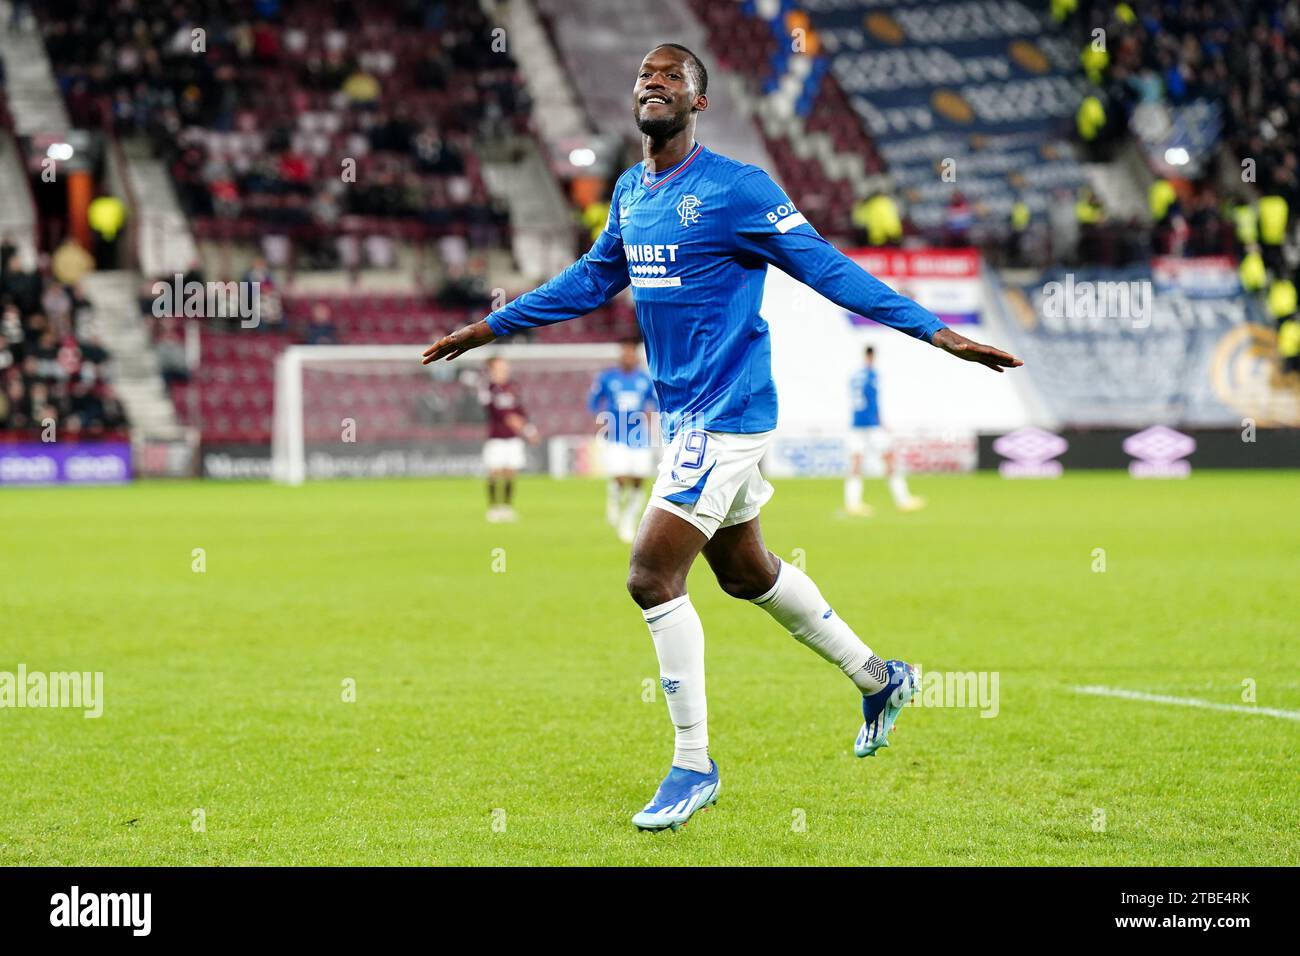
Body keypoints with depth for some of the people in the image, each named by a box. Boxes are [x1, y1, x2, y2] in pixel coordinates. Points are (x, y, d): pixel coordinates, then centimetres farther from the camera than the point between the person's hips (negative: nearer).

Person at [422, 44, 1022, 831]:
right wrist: (492, 326, 29)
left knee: (652, 577, -13)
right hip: (685, 413, 8)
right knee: (745, 572, 19)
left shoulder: (736, 189, -14)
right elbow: (592, 279, 25)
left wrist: (935, 330, -19)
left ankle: (693, 766, -2)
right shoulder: (630, 194, 10)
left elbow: (827, 268, -13)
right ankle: (879, 678, 38)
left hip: (726, 415, -8)